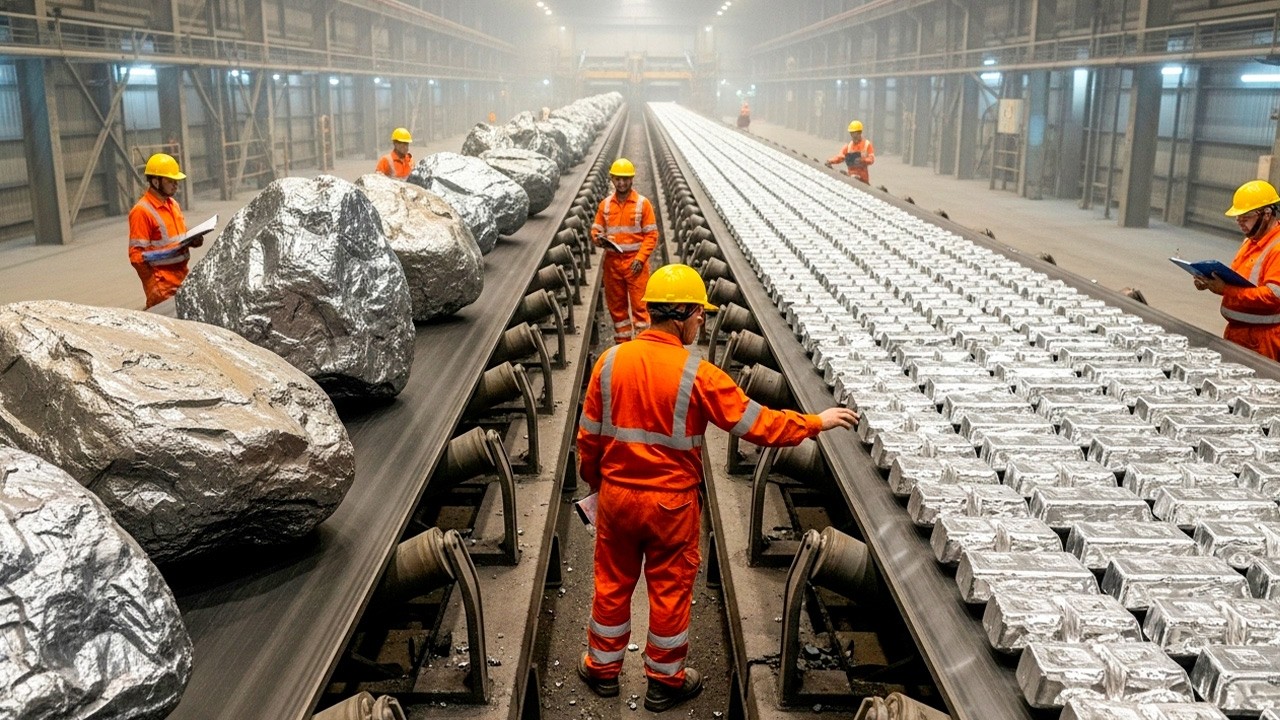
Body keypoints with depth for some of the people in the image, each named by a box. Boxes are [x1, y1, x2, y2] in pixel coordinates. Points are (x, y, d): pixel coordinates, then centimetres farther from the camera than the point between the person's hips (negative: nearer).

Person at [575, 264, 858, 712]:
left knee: (613, 583, 19)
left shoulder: (611, 361, -7)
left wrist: (594, 480, 18)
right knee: (670, 590, 13)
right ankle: (665, 682, 29)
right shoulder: (696, 375, -19)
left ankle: (603, 668, 35)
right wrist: (816, 422, -2)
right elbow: (757, 423, -15)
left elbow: (589, 434, 1)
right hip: (672, 502, -3)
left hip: (617, 495, 4)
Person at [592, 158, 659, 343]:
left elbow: (651, 235, -3)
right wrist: (598, 238, -12)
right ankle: (622, 343, 21)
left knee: (639, 303, -6)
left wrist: (640, 258, -13)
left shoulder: (643, 203, -2)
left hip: (635, 262, -3)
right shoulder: (605, 204, 7)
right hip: (612, 261, 4)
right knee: (616, 305, 10)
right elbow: (596, 229, 12)